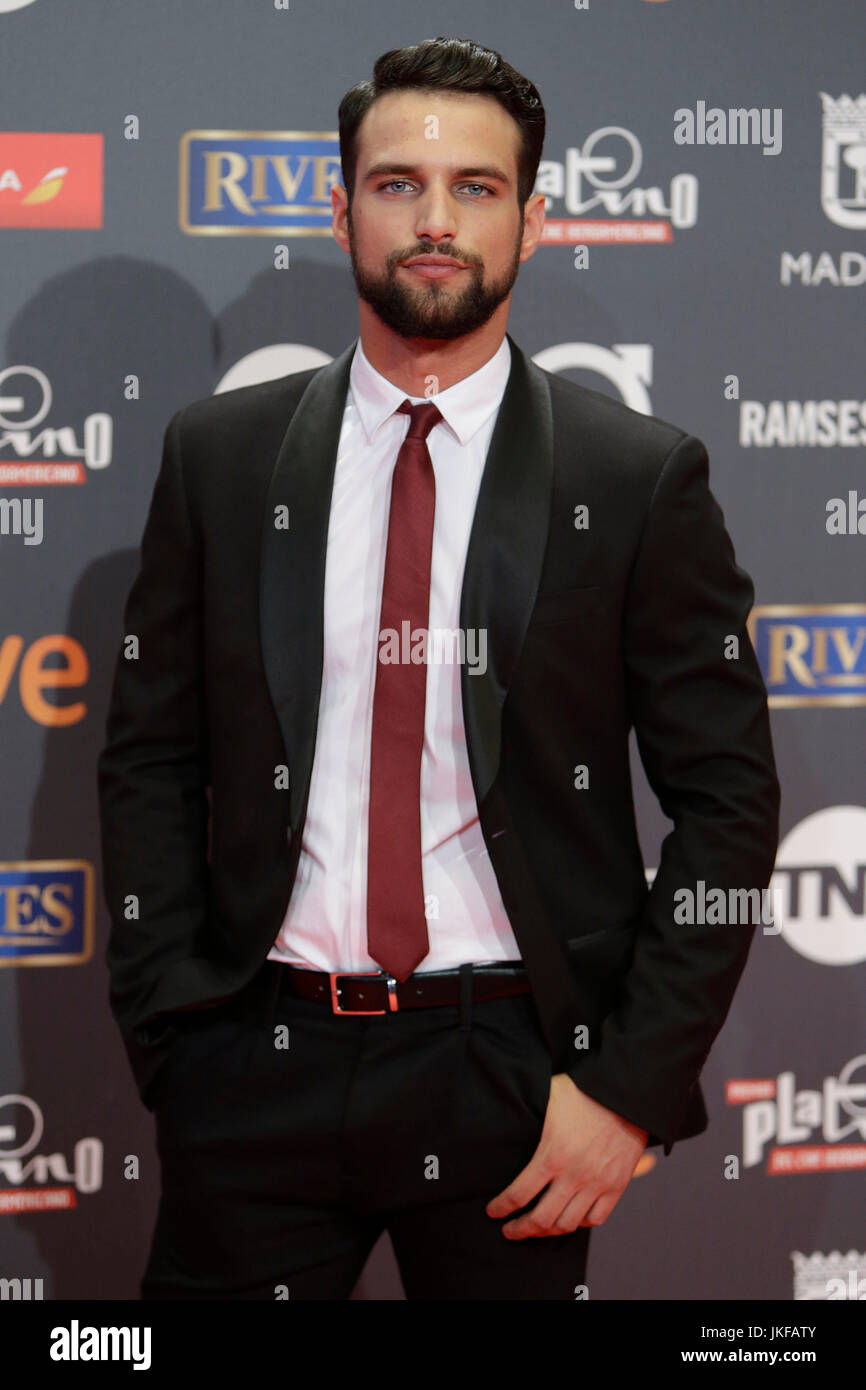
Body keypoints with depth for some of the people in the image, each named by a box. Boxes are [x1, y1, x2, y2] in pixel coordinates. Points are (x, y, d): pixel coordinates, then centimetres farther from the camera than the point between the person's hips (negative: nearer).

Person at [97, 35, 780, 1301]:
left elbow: (727, 800, -1)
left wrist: (632, 1087, -8)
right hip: (259, 1066, 2)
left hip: (513, 1072, -1)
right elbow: (149, 762, 8)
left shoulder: (642, 478, -1)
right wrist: (171, 1042, -1)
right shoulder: (220, 455, 6)